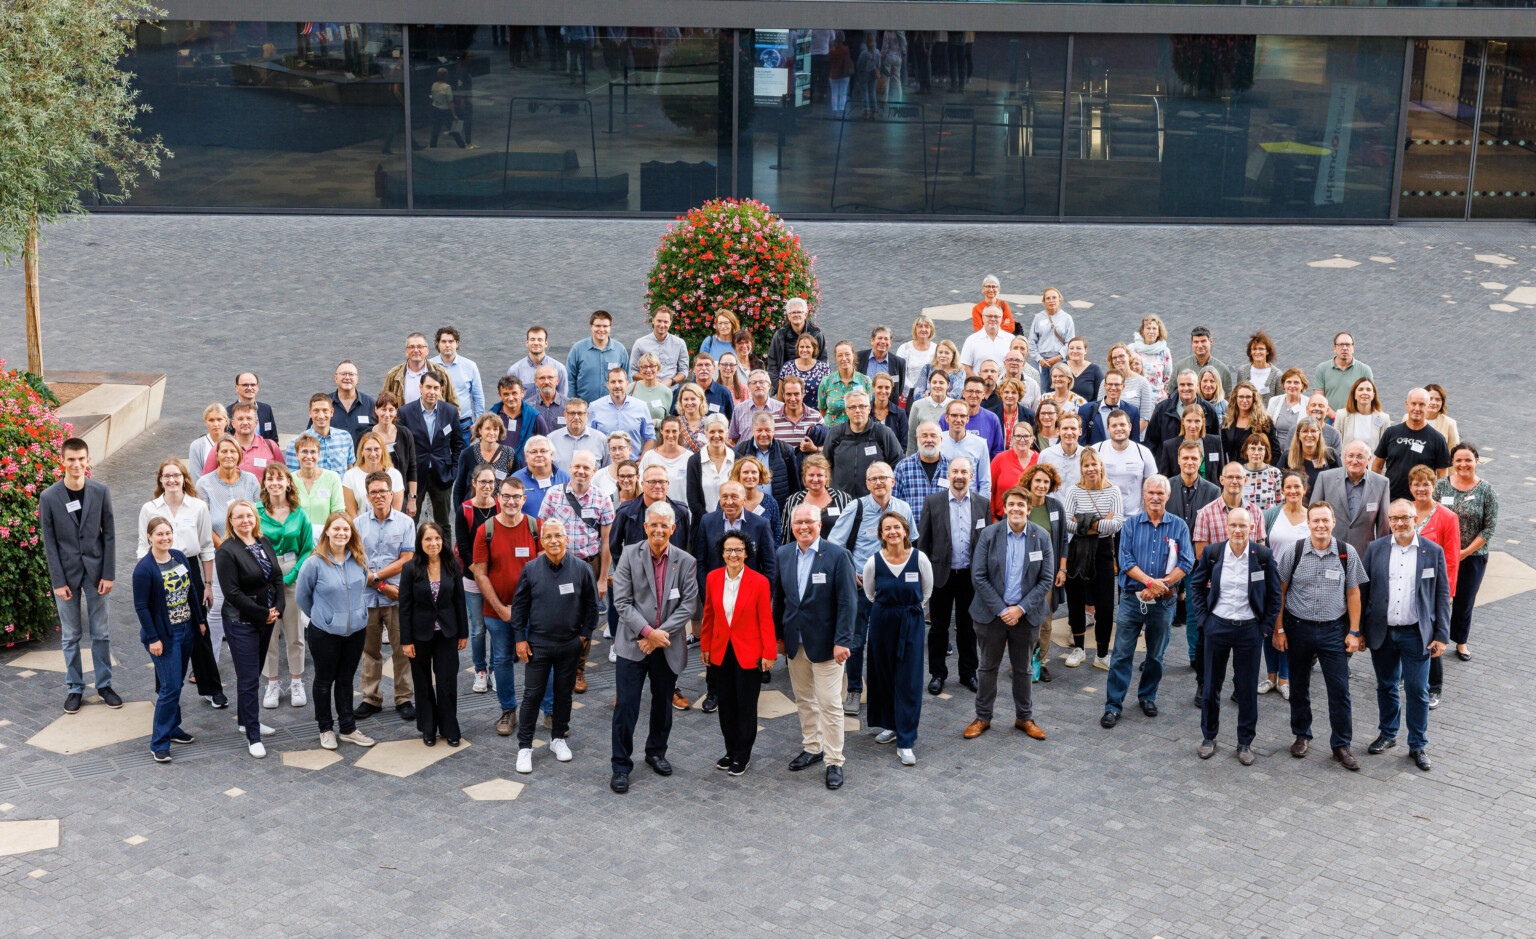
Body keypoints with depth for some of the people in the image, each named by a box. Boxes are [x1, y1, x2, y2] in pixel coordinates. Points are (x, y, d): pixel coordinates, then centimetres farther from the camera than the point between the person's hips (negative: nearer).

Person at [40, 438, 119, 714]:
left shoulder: (100, 491, -4)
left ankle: (104, 684, 21)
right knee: (70, 635, 7)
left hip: (95, 571, 1)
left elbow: (109, 534, 0)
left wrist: (108, 574, -4)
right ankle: (74, 688, 19)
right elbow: (49, 543, -5)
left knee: (100, 632, 9)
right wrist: (58, 581, -8)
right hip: (66, 573, -1)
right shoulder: (49, 497, -7)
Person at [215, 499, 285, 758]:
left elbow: (277, 577, 9)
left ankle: (247, 720, 34)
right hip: (242, 623, -7)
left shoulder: (264, 543, 7)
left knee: (254, 674, 18)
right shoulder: (226, 551, -14)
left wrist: (277, 609, -5)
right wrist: (263, 614, -16)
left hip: (266, 620, 7)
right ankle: (252, 737, 2)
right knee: (248, 679, -4)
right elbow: (232, 593, -18)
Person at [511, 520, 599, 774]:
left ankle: (558, 738, 31)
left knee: (564, 693, 13)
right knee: (532, 695, 1)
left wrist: (585, 634, 3)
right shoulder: (531, 570, -4)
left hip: (570, 645, 1)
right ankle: (525, 747, 10)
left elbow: (591, 605, 6)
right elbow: (519, 606, 3)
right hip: (537, 645, -1)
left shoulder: (581, 569, -5)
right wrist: (520, 638, -1)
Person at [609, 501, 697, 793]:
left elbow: (689, 604, -5)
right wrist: (647, 631, -18)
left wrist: (661, 632, -14)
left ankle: (656, 752, 37)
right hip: (632, 644, -2)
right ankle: (621, 766, 8)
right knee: (626, 707, -3)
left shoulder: (685, 561, -1)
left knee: (663, 704, 16)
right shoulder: (629, 556, -5)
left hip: (667, 646, 2)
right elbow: (622, 601, -9)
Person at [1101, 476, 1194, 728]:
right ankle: (1113, 705, 2)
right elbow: (1125, 561, -6)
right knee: (1122, 653, -3)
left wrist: (1161, 585, -15)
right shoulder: (1131, 524, 2)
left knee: (1156, 654, 13)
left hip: (1163, 602, 1)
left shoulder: (1178, 526, 2)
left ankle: (1148, 696, 31)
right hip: (1132, 598, -1)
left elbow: (1186, 563, -5)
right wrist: (1150, 582, -18)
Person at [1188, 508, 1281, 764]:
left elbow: (1274, 594, 3)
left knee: (1248, 688, 6)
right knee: (1211, 685, 10)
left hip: (1249, 630, -1)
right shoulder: (1212, 553, -4)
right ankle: (1208, 736, 26)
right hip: (1217, 626, 1)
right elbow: (1195, 585, 9)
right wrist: (1203, 617, 2)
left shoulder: (1263, 556, -6)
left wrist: (1265, 627, -1)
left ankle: (1245, 742, 20)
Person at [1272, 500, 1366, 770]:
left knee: (1340, 689, -2)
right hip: (1298, 627, 0)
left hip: (1332, 630, 0)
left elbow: (1353, 593, 4)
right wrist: (1278, 629, -3)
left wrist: (1354, 632, 1)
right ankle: (1301, 735, 31)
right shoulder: (1293, 551, -6)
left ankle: (1341, 745, 11)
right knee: (1299, 687, 13)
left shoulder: (1346, 553, -3)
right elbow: (1280, 591, 0)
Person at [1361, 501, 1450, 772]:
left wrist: (1442, 635, -3)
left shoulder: (1433, 551, -2)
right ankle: (1388, 734, 33)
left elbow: (1442, 595, 1)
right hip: (1382, 633, 2)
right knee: (1386, 687, 15)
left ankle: (1417, 745, 17)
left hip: (1417, 634, -2)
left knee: (1417, 691, 3)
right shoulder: (1375, 549, 1)